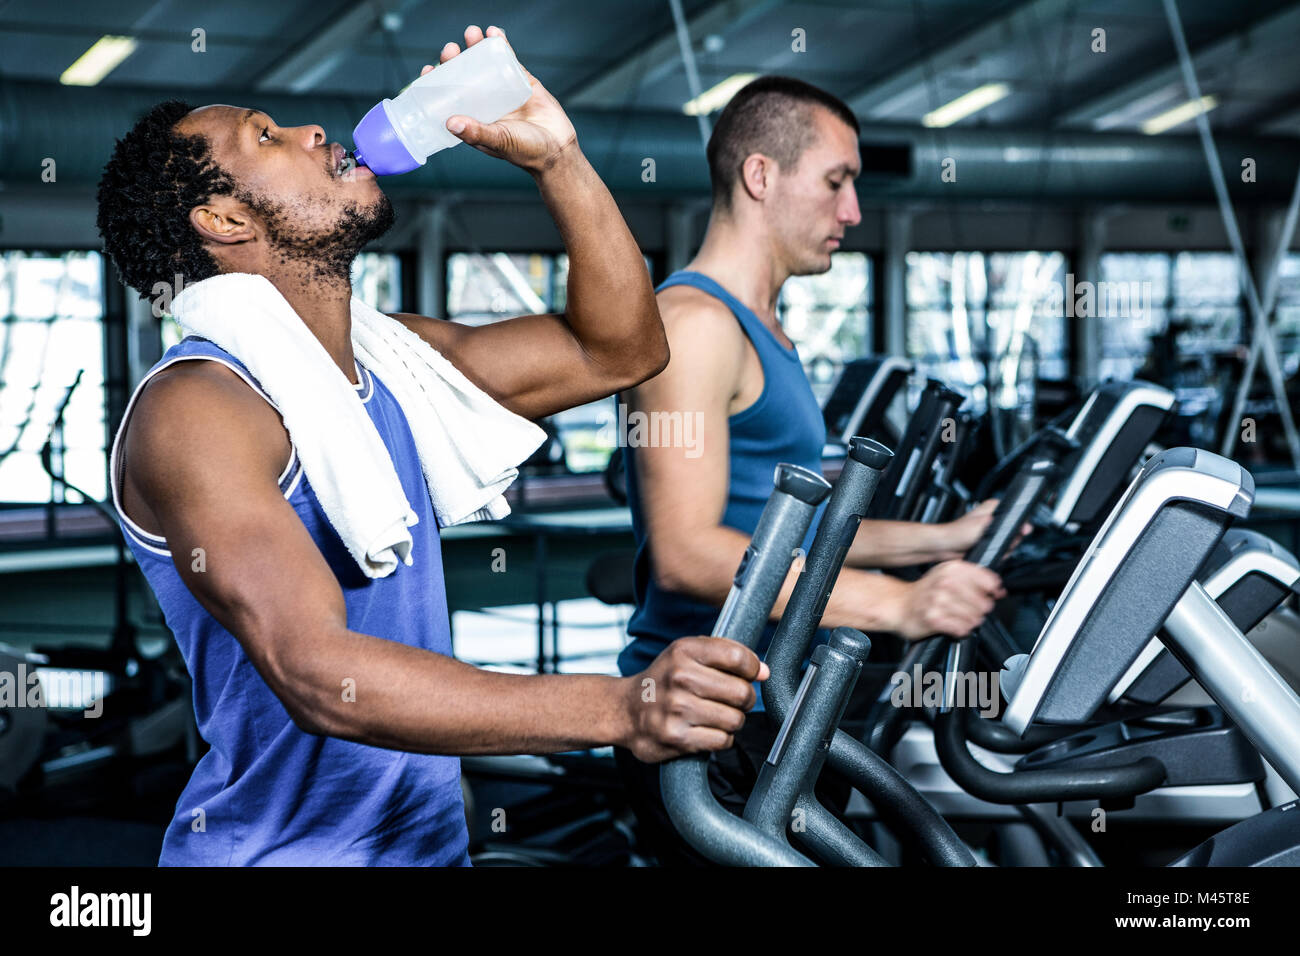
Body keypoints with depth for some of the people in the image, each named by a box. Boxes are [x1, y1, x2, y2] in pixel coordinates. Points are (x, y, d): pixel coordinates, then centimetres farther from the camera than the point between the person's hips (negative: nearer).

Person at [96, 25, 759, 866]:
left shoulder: (389, 357, 5)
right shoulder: (195, 409, -20)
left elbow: (617, 351, 12)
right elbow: (319, 676, -33)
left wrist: (558, 159, 0)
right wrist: (618, 710, -40)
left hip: (429, 836, 8)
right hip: (278, 848, -8)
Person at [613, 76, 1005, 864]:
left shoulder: (765, 333, 19)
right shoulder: (695, 321, -15)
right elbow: (687, 551, -25)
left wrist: (940, 539, 17)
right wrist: (895, 603, -30)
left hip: (769, 710, 10)